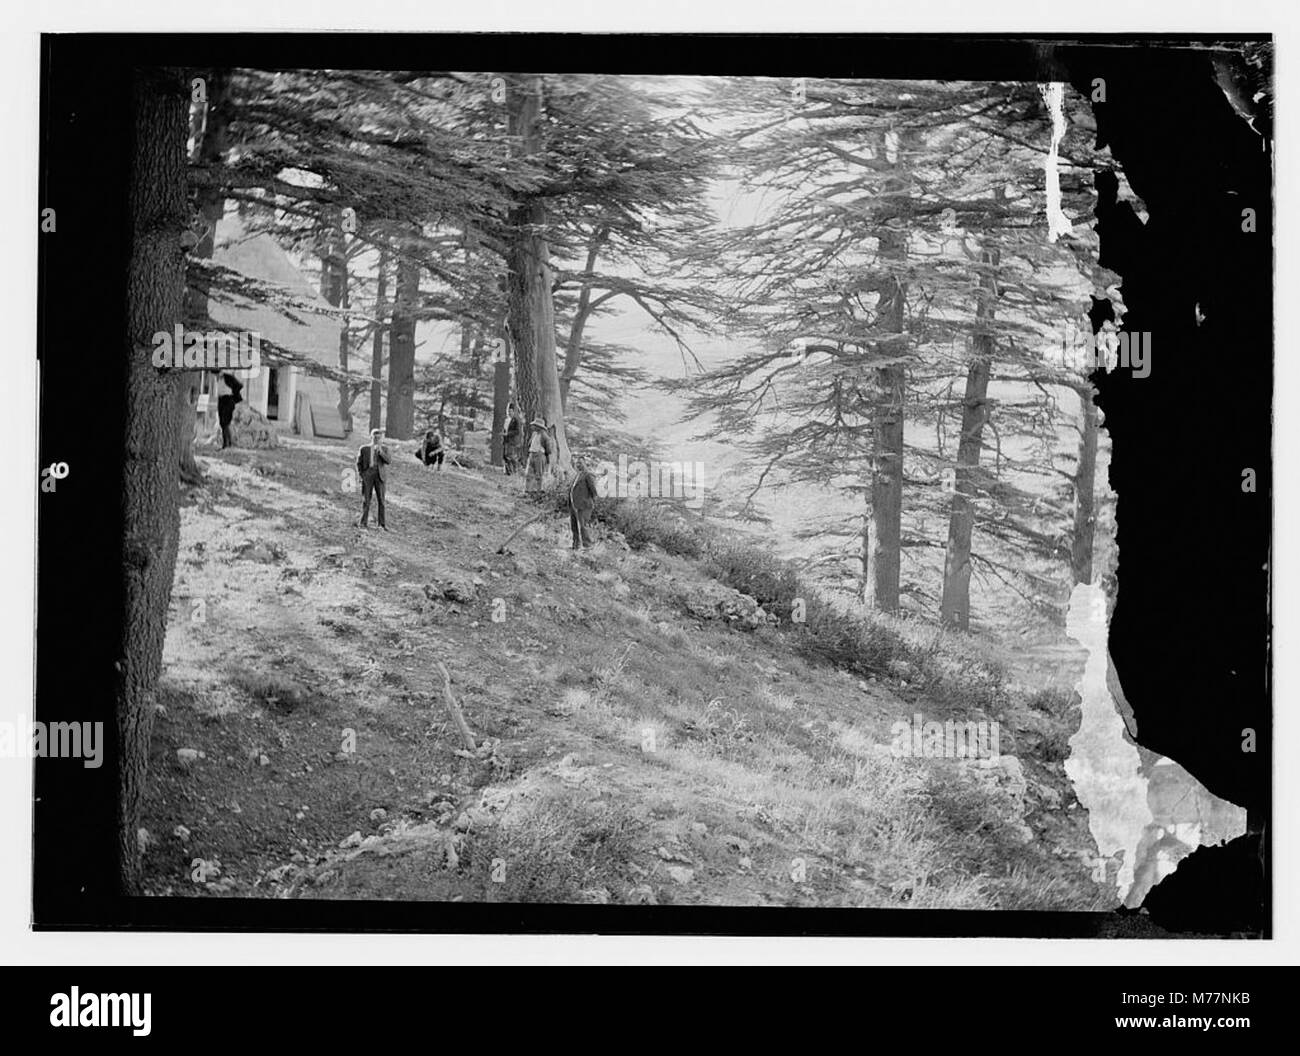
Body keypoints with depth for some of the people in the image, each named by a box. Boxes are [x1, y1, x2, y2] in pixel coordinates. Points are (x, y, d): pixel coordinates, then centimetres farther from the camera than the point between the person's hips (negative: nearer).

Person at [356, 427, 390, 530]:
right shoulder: (364, 448, 4)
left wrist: (380, 451, -18)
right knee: (366, 500, 1)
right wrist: (361, 474, -1)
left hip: (379, 476, 1)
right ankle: (363, 523, 6)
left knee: (381, 500, -1)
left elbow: (387, 461, -7)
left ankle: (382, 523, 2)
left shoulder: (384, 449, 7)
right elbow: (359, 463, 10)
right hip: (367, 475, -1)